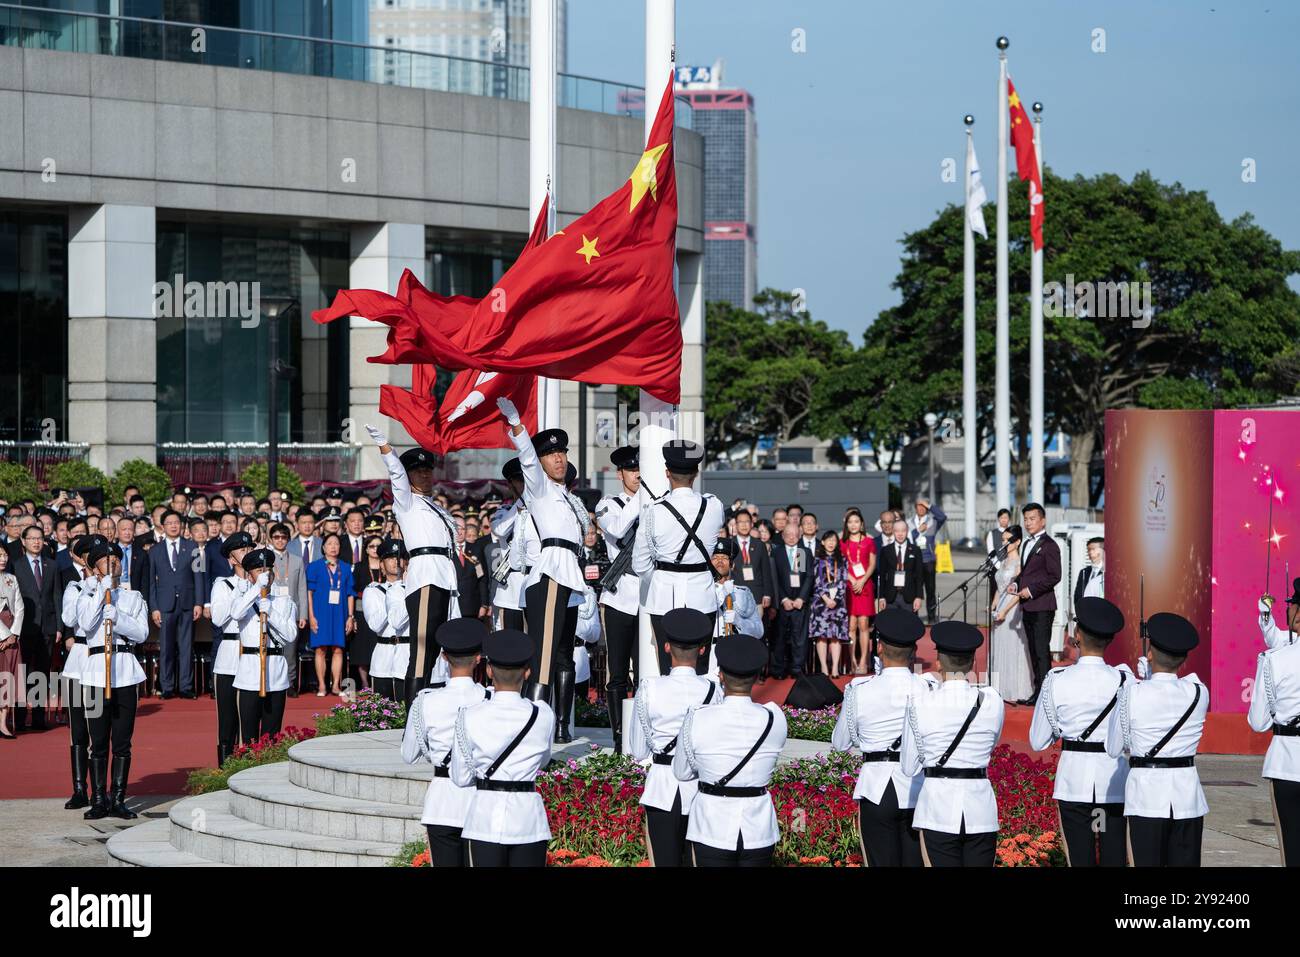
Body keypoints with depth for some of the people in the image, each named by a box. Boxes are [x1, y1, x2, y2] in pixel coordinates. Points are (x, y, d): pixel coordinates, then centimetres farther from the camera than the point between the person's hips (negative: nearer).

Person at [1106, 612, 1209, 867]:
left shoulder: (1132, 693, -9)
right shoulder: (1199, 693, -1)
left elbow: (1114, 749, -1)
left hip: (1146, 795, -3)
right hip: (1186, 791, 3)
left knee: (1146, 863, 1)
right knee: (1185, 863, 6)